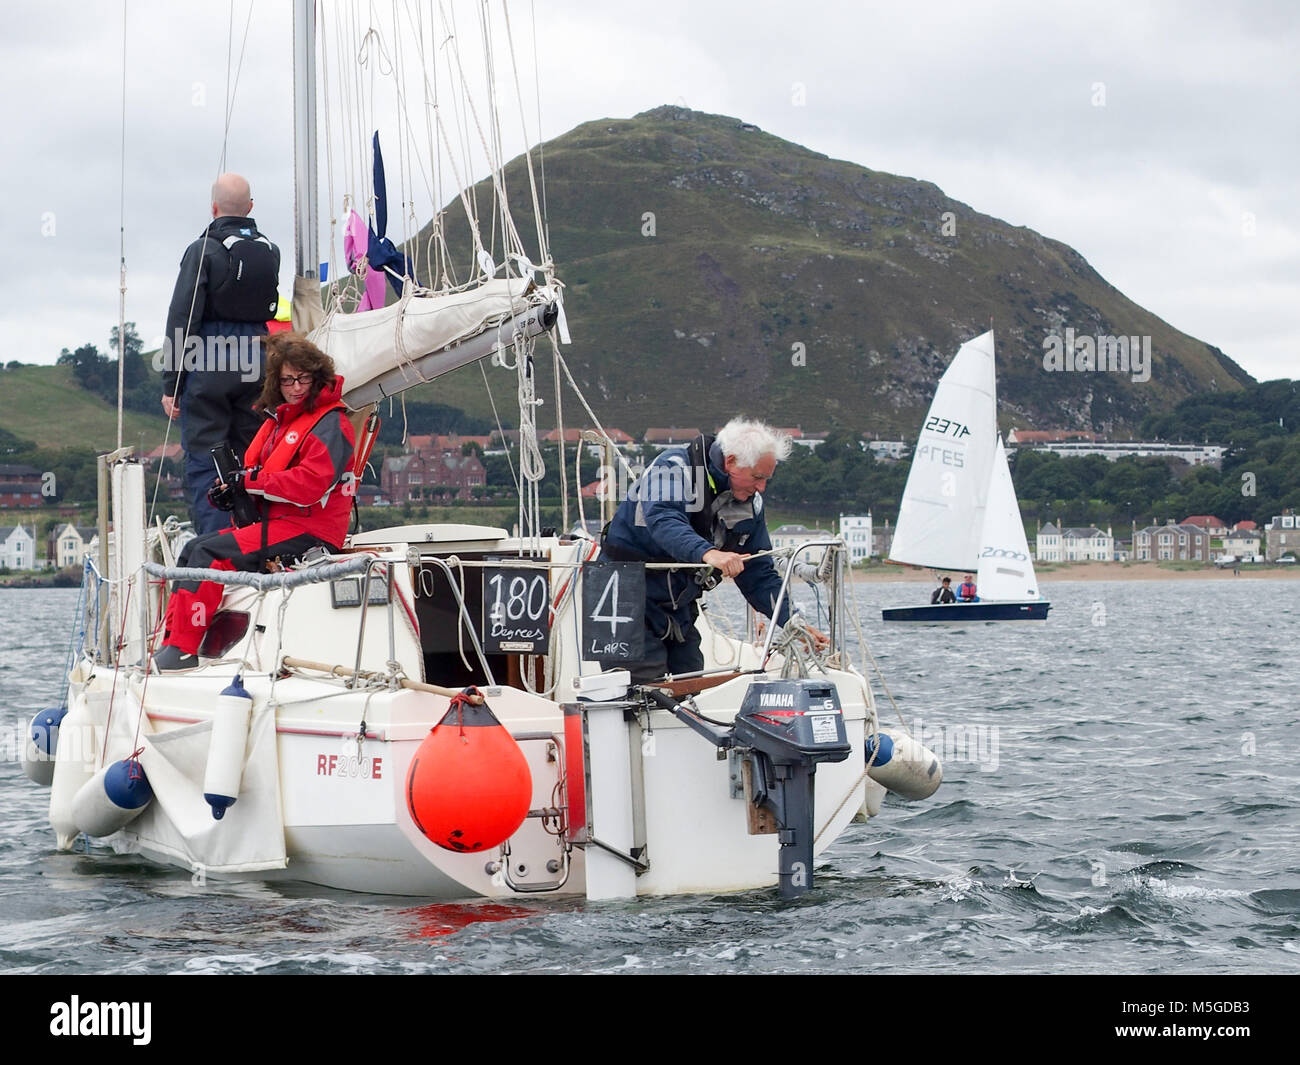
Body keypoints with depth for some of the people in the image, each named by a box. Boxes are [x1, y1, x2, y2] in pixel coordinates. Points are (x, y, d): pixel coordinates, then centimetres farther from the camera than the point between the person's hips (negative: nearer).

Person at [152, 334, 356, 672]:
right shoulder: (280, 420, 19)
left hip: (309, 530, -10)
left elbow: (309, 485, -22)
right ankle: (170, 641, -5)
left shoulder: (330, 423, -10)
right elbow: (263, 475, 23)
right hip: (276, 523, 10)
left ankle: (182, 649, -19)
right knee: (193, 548, 2)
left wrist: (249, 480, -15)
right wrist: (234, 490, -1)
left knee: (208, 553, -19)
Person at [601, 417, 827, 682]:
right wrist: (707, 553, -54)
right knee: (648, 696, -18)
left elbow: (759, 573, 7)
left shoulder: (750, 503, 4)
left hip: (679, 608, 7)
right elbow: (663, 521, -36)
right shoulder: (674, 468, -17)